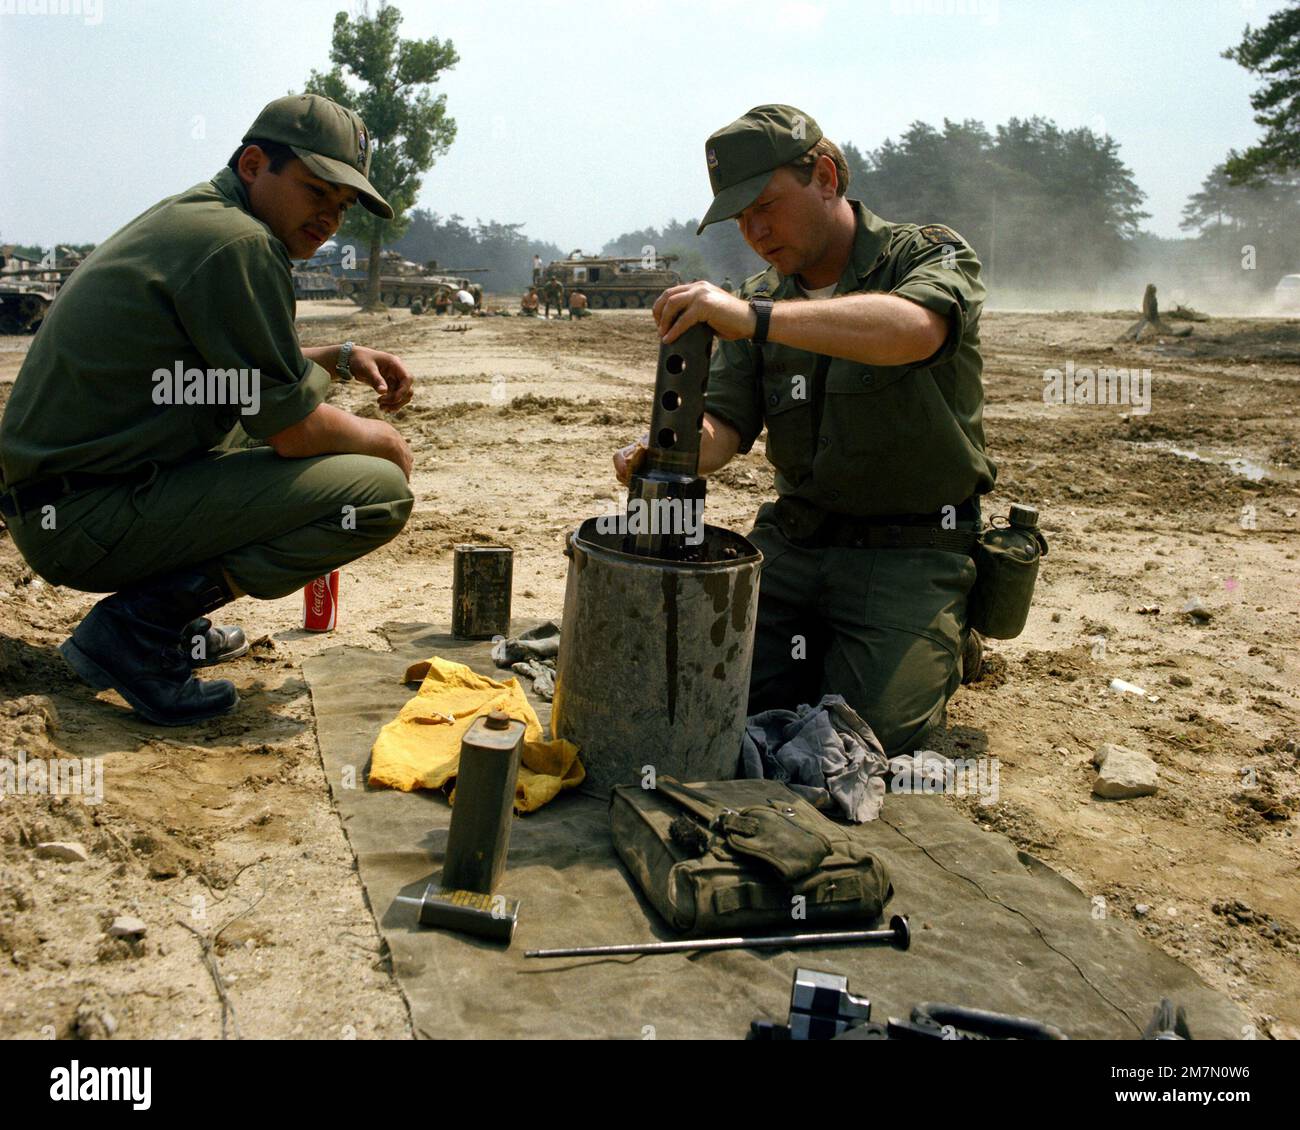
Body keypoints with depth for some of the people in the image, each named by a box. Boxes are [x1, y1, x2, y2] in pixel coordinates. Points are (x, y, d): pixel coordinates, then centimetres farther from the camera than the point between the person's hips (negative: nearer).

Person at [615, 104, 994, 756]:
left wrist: (755, 319, -43)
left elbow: (912, 328, -33)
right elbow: (724, 425, -1)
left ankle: (945, 648, 15)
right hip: (791, 539, 5)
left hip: (908, 552, -4)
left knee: (866, 732, -16)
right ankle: (816, 645, 21)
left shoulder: (930, 256, -7)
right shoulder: (757, 298, 9)